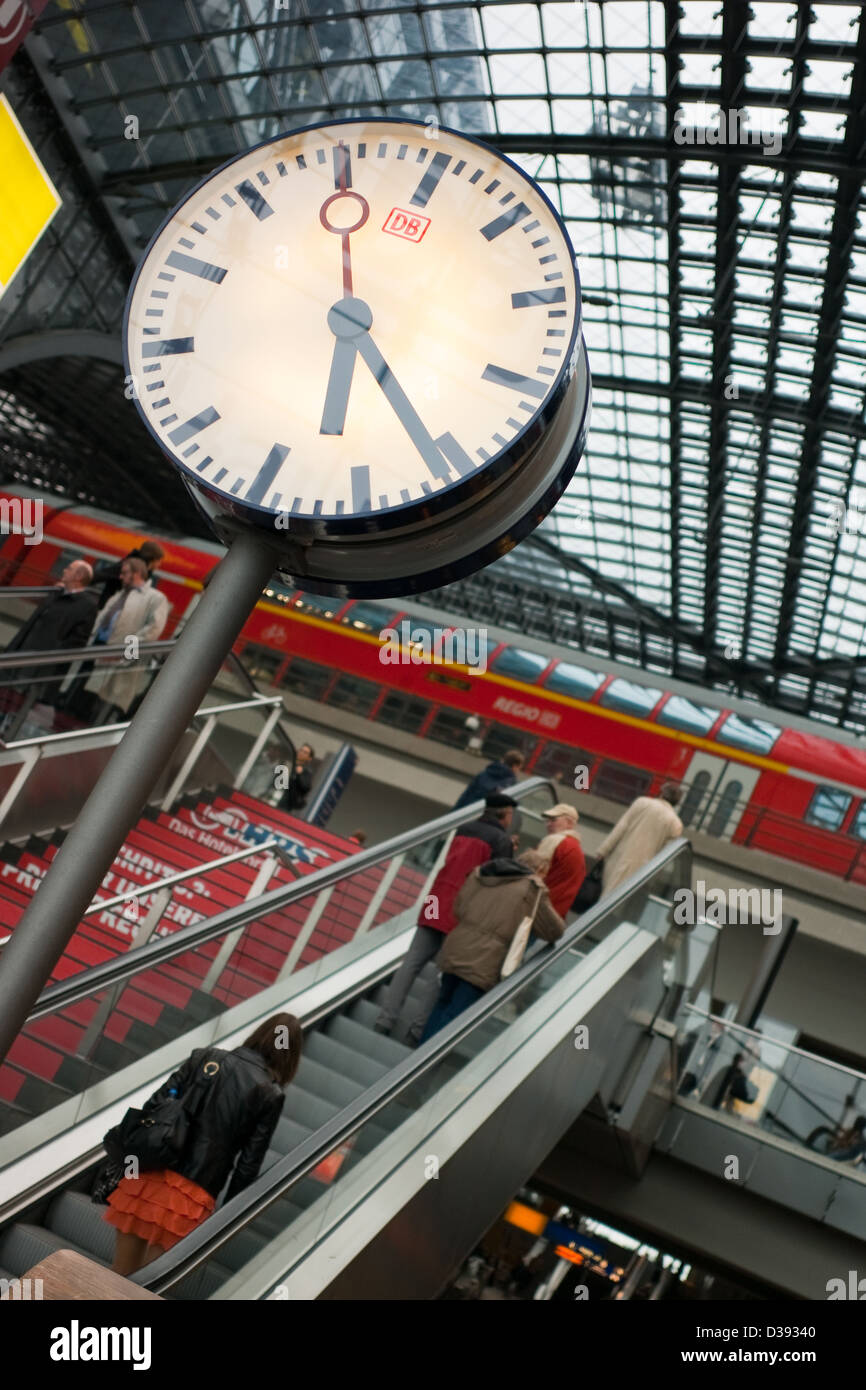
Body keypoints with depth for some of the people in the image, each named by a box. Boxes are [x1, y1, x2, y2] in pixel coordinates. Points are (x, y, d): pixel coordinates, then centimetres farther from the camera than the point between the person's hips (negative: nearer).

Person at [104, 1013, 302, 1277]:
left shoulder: (205, 1057, 7)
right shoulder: (271, 1096, -1)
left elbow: (152, 1107, 5)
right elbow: (248, 1165, -1)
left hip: (148, 1176, 3)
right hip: (191, 1197, -3)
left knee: (120, 1275, 18)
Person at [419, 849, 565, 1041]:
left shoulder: (480, 874, 15)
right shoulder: (533, 888, -1)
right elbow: (554, 931, 4)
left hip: (454, 950, 6)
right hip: (484, 962, -5)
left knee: (443, 1004, 23)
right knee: (453, 1017, 1)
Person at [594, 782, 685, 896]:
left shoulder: (643, 802, -2)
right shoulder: (676, 824, 0)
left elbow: (621, 826, -5)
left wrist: (604, 850, -3)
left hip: (619, 857, 0)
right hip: (639, 868, 0)